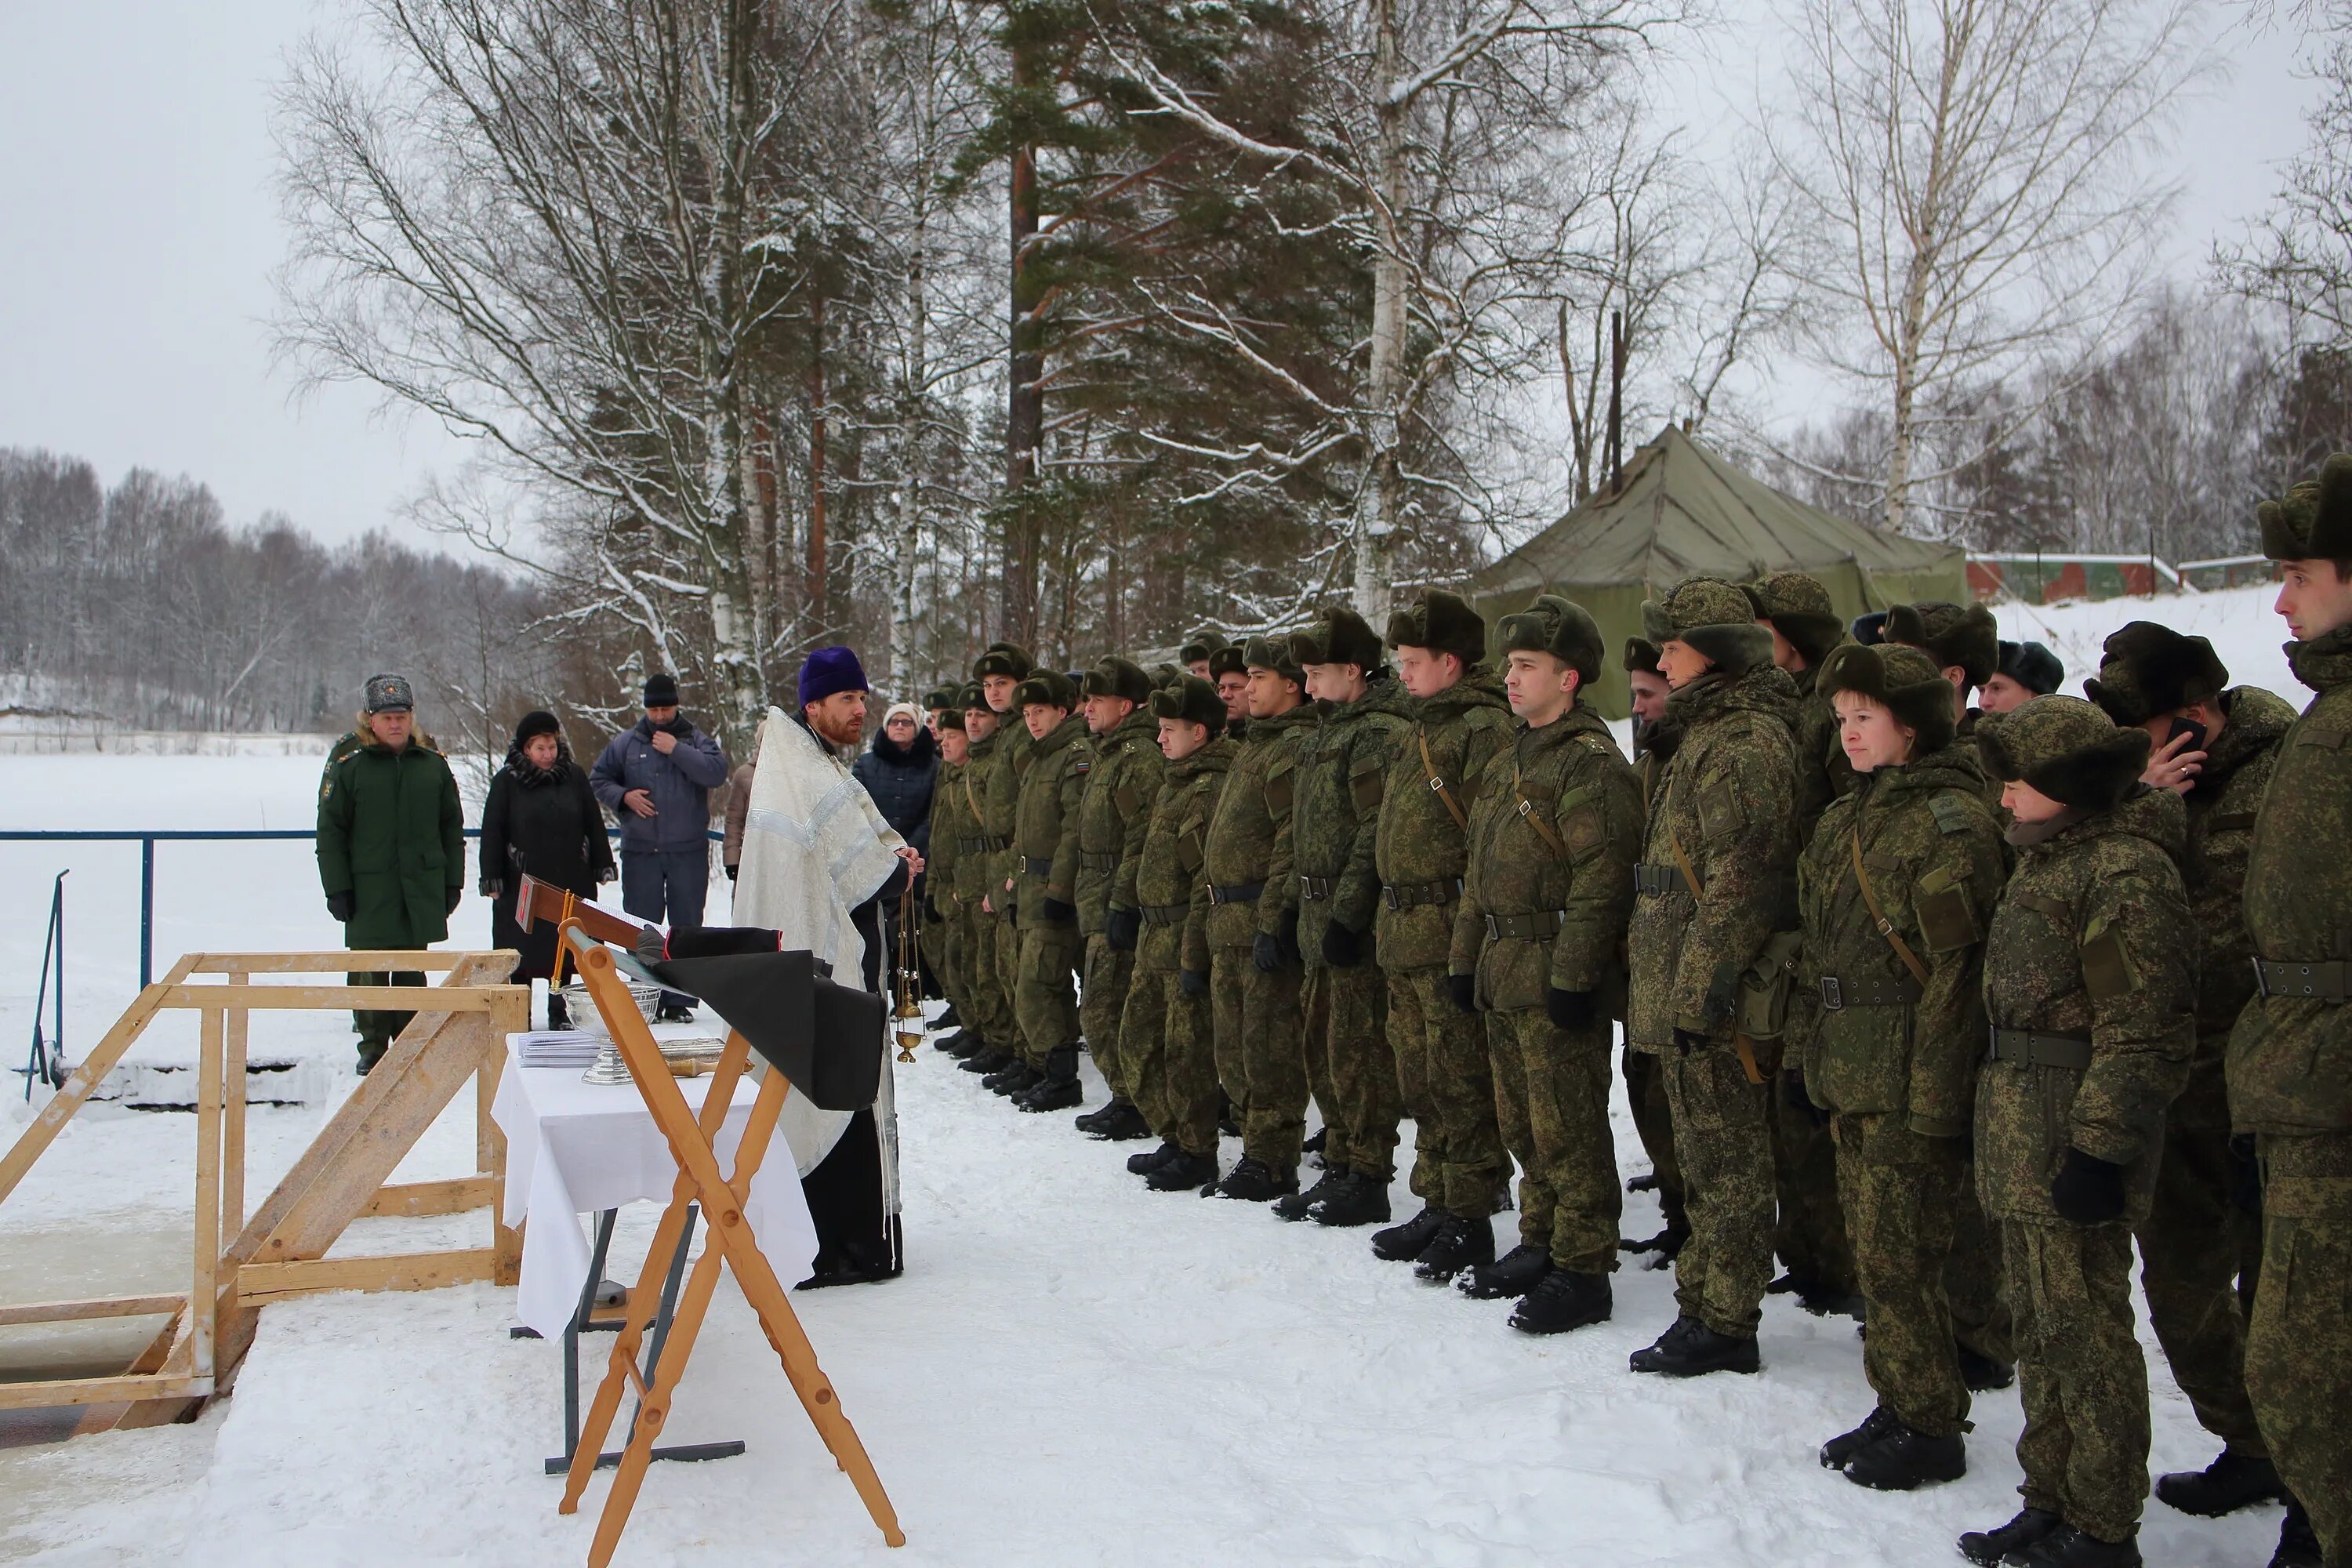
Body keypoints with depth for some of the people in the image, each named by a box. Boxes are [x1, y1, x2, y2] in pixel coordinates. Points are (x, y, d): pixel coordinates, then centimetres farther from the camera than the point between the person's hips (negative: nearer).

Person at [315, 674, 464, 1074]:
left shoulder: (433, 763, 6)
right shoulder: (348, 765, -3)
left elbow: (452, 827, 12)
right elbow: (330, 831, -2)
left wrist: (453, 882, 9)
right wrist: (336, 888, -6)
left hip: (422, 889, 2)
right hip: (368, 893, -2)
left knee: (412, 972, 11)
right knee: (369, 973, 2)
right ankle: (373, 1050, 14)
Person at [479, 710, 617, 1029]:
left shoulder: (574, 776, 5)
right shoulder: (507, 781, -1)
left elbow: (594, 825, 10)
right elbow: (492, 833, -1)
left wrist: (603, 865, 8)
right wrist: (492, 879, -5)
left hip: (570, 881, 2)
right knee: (523, 951, 4)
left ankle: (559, 1011, 17)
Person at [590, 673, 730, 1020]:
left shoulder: (695, 740, 3)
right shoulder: (626, 742, 7)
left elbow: (717, 771, -14)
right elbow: (598, 778, 14)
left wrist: (677, 750, -16)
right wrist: (623, 796, -5)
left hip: (689, 851, -1)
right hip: (640, 851, 1)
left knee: (686, 927, 3)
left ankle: (679, 1000, 8)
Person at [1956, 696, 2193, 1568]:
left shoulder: (2126, 871, -15)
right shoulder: (2046, 864, 15)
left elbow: (2143, 1032, -19)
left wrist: (2098, 1149, -21)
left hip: (2073, 1138, -10)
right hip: (2021, 1137, 10)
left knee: (2085, 1331, -1)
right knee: (2040, 1325, 16)